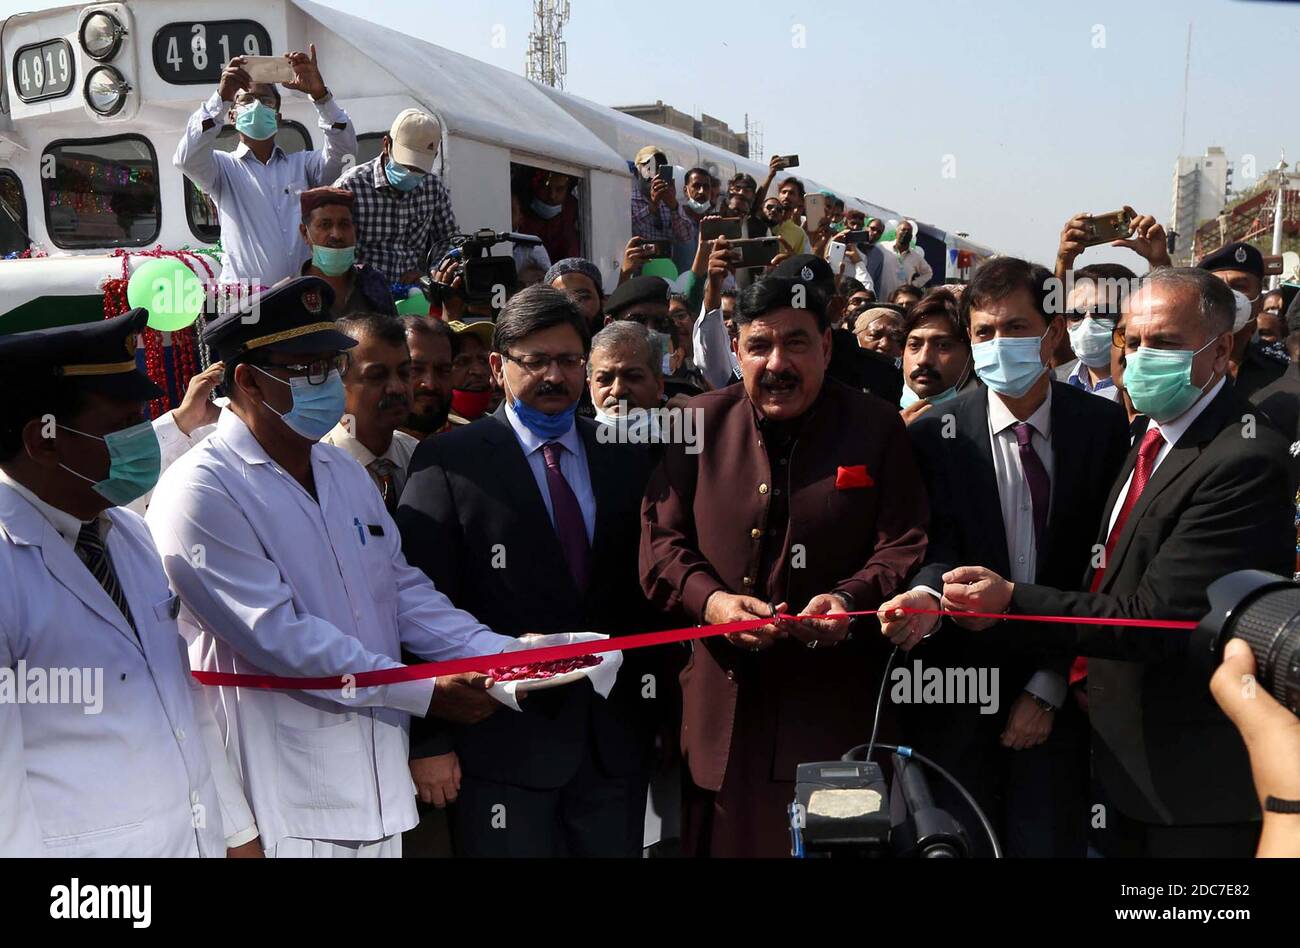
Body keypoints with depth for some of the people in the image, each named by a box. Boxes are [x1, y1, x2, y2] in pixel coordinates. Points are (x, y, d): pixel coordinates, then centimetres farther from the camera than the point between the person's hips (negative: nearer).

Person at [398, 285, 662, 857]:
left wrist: (660, 717, 6)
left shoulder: (627, 462, 8)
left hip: (616, 739, 4)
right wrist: (430, 739, -11)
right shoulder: (448, 463, -4)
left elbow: (646, 595, 9)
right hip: (501, 741, -3)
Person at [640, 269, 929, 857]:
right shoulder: (700, 426, 6)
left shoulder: (877, 430, 3)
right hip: (721, 705, 2)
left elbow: (907, 546, -1)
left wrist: (852, 599, -20)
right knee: (721, 841, 10)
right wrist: (709, 600, -15)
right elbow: (660, 540, 4)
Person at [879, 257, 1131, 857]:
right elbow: (939, 546, -10)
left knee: (1049, 841, 7)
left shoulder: (1104, 428, -2)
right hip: (957, 693, 0)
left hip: (1056, 690, 1)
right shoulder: (935, 436, -4)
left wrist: (1049, 687, -5)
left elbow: (1102, 566, -2)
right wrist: (927, 592, -34)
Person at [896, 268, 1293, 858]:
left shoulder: (1243, 460, -22)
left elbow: (1157, 618, -26)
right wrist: (1090, 665, 5)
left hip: (1197, 775, -8)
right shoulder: (1153, 438, 8)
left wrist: (1011, 601, -25)